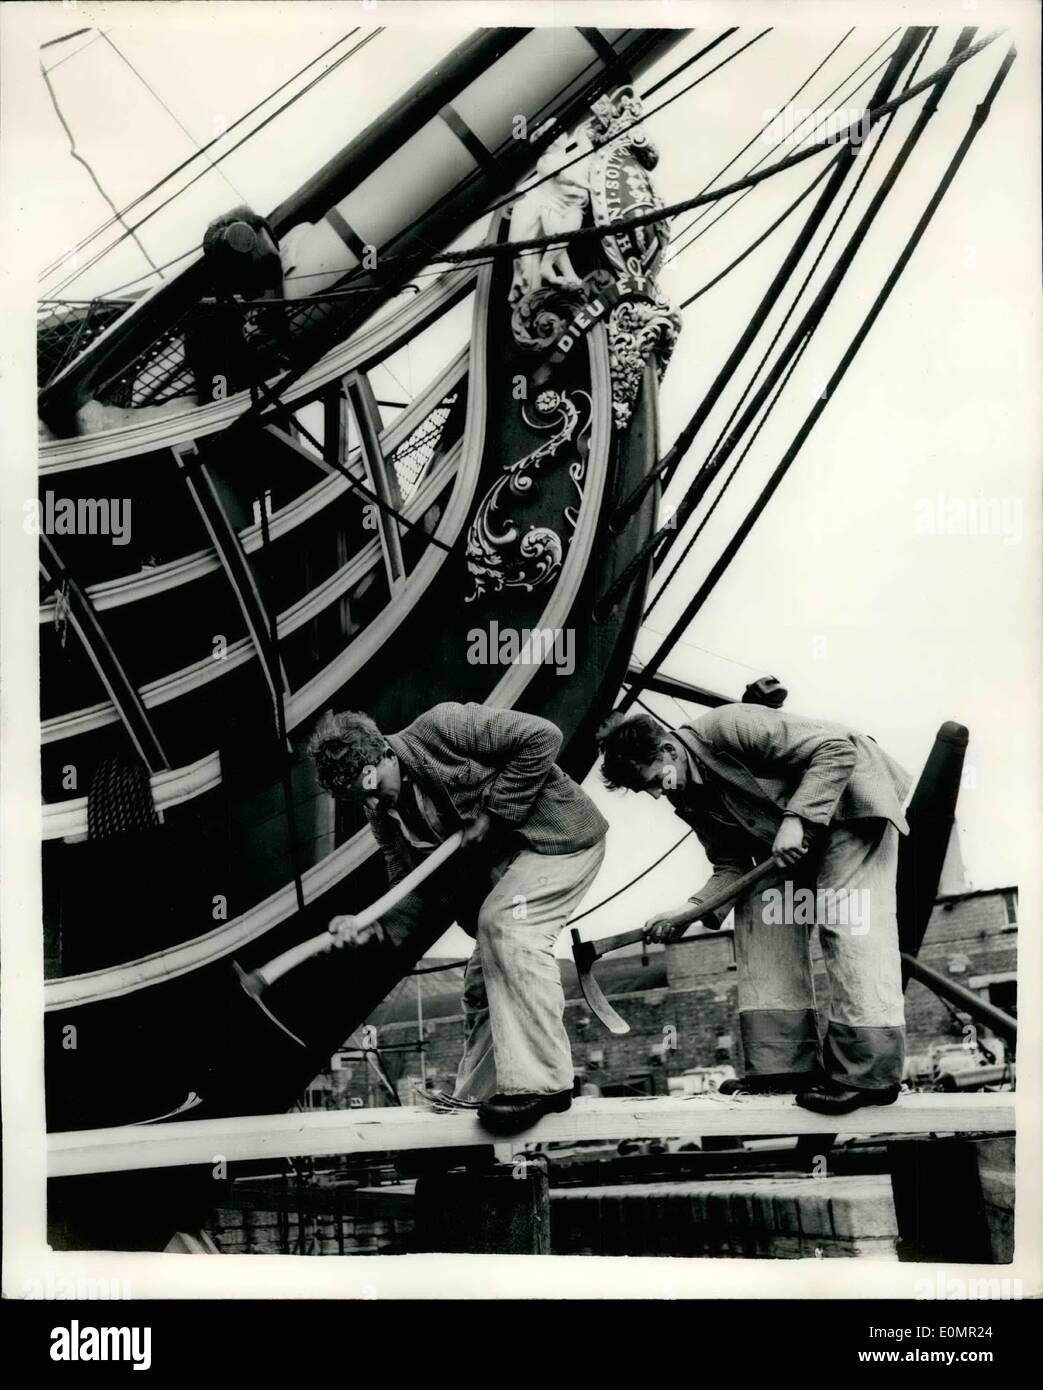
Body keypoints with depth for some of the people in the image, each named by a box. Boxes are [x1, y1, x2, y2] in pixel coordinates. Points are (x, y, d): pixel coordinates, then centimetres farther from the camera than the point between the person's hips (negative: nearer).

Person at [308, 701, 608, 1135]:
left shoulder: (439, 728, -23)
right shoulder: (385, 813, 0)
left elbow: (542, 736, -25)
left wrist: (493, 811, -22)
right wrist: (373, 925, -23)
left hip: (559, 832, -8)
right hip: (502, 860, 8)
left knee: (504, 922, -27)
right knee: (484, 977, 6)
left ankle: (540, 1081, -24)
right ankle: (476, 1098, 16)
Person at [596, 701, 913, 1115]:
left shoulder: (729, 726, -26)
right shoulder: (693, 801, -1)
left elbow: (838, 749, -28)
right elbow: (731, 866, -1)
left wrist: (796, 818, -33)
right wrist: (691, 909, -18)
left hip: (849, 795, -8)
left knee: (845, 913, -19)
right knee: (760, 911, -3)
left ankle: (868, 1071, -17)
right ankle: (784, 1063, -3)